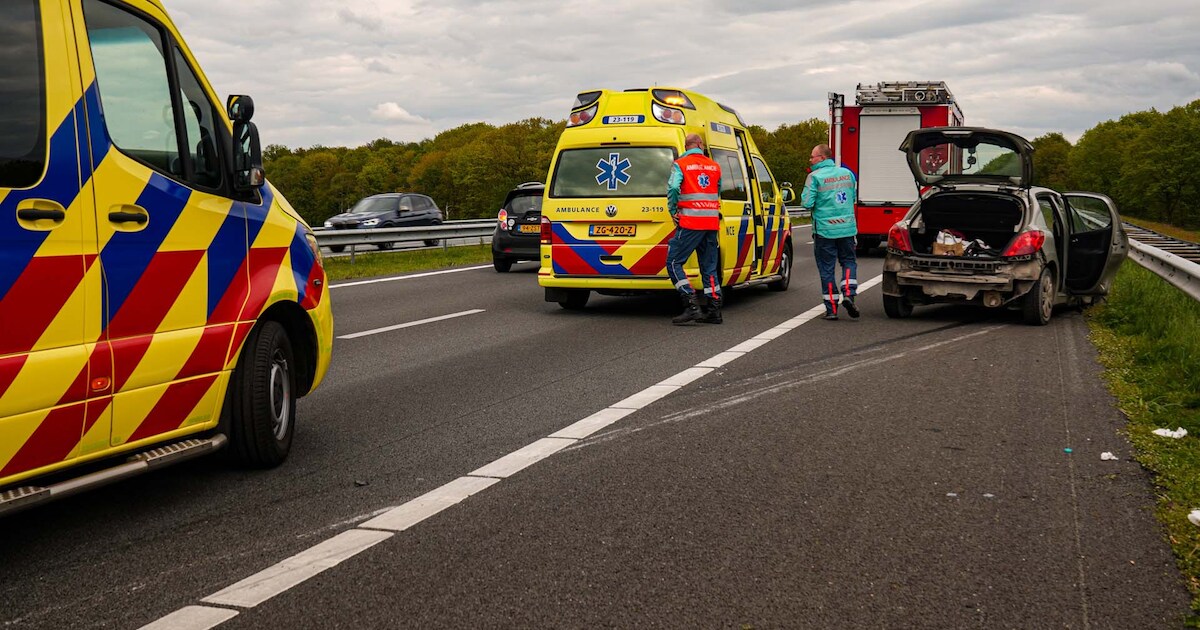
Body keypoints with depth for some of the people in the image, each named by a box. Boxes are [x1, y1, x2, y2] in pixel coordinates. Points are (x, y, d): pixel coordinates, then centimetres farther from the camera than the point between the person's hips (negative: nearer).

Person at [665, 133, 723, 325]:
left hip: (690, 223, -6)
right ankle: (714, 310, 11)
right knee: (709, 267, 12)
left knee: (674, 263, -2)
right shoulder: (714, 167, 13)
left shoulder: (680, 164, -4)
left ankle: (692, 306, -13)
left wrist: (673, 211, -6)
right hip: (712, 223, 6)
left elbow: (673, 188, -18)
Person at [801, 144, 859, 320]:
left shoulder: (815, 177, -11)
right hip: (847, 227, 4)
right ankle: (848, 294, -4)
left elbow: (807, 203, -15)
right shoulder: (847, 173, 8)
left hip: (824, 229, -4)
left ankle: (831, 308, 5)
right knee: (849, 261, 18)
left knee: (826, 268, 4)